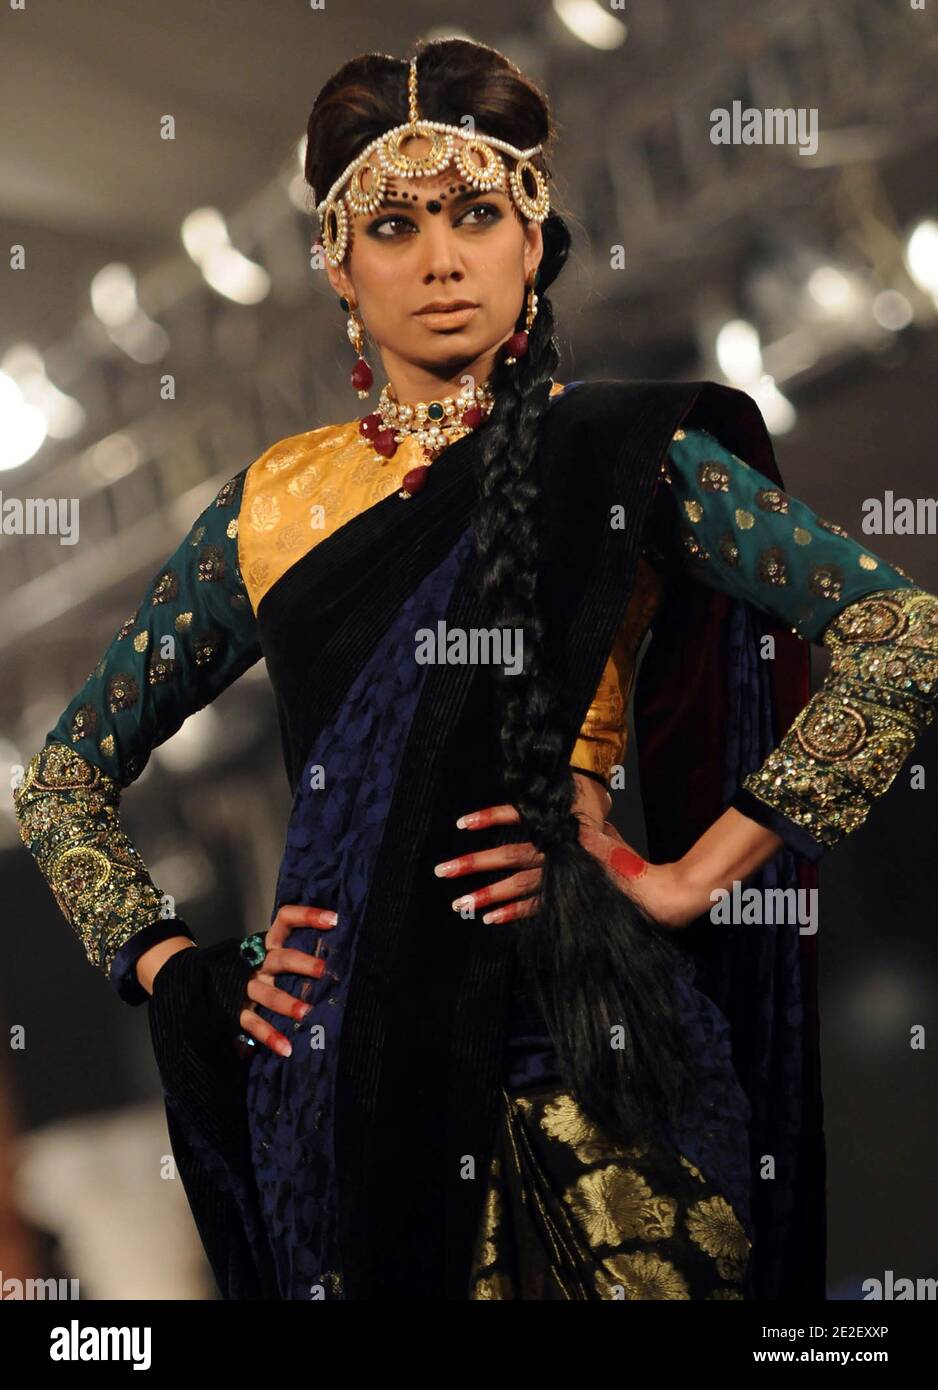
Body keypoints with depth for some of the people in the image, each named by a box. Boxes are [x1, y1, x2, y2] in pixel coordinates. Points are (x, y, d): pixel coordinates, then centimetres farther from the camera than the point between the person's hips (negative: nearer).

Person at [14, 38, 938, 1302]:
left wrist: (693, 875, -11)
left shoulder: (623, 458, 0)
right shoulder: (273, 505, 9)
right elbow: (67, 778, 16)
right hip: (336, 1057, 3)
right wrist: (177, 972, 1)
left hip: (574, 1048, -2)